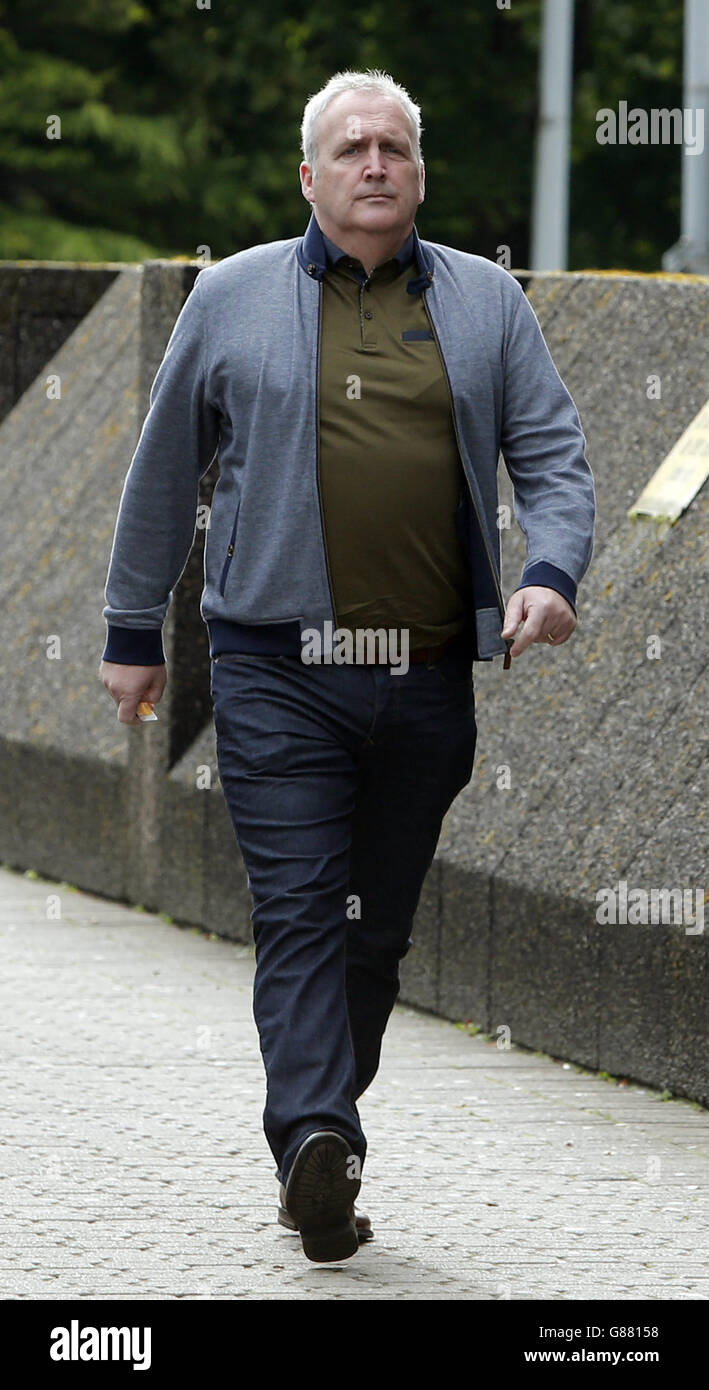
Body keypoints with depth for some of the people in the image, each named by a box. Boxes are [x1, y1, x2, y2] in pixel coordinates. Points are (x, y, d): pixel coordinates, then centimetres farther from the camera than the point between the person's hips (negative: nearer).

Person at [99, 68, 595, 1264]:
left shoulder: (486, 301, 10)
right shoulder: (231, 298, 7)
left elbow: (554, 457, 7)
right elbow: (163, 473, 13)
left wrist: (550, 573, -12)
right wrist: (133, 633, 15)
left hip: (430, 675, 2)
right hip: (277, 671, -2)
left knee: (379, 928, 9)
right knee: (298, 909, -14)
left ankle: (315, 1133, 22)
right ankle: (318, 1143, -25)